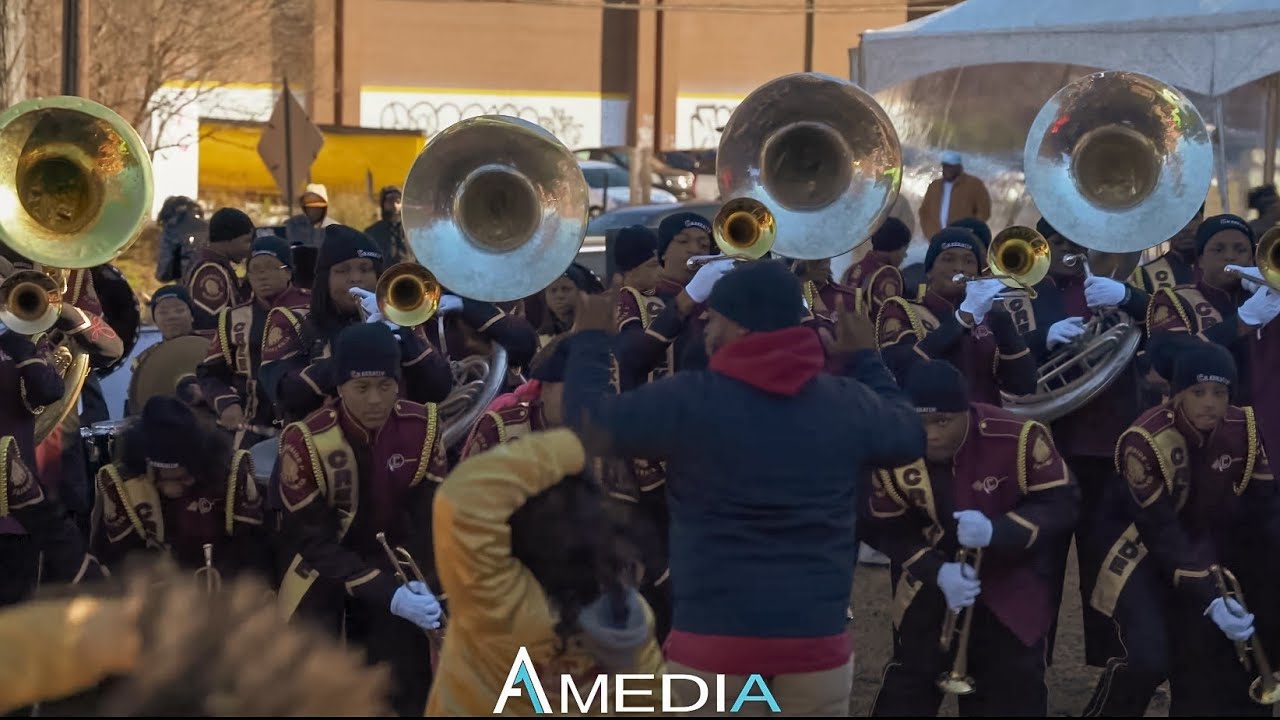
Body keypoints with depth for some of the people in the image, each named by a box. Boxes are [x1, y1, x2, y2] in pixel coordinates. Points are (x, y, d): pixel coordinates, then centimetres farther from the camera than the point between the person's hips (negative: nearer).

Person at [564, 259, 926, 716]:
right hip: (817, 635, 2)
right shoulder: (850, 404, 2)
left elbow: (587, 421, 1)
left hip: (713, 632, -2)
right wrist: (865, 358, 34)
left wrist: (592, 338, 16)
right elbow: (910, 437, 22)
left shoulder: (688, 400, -8)